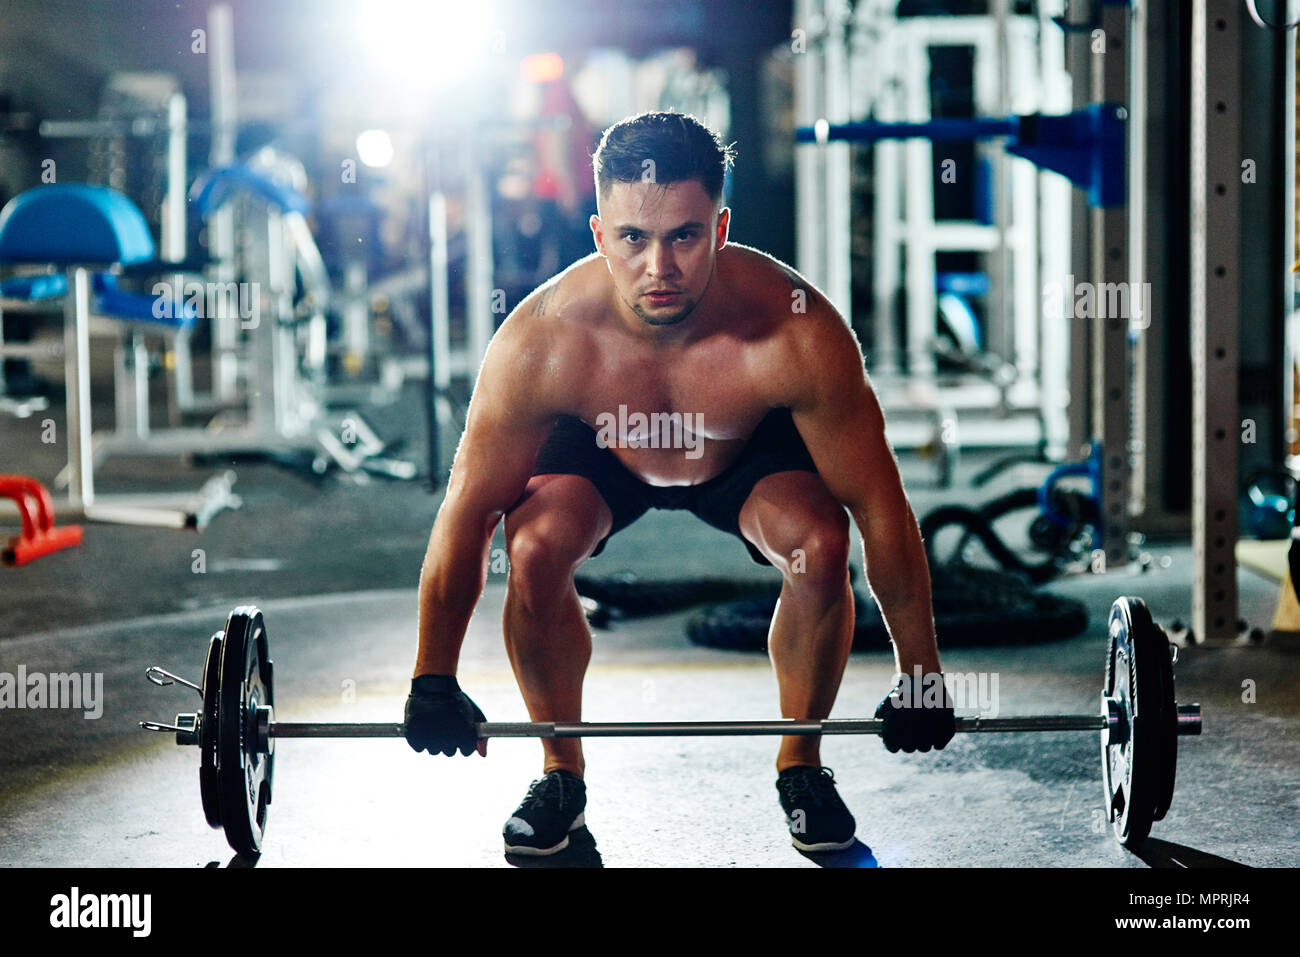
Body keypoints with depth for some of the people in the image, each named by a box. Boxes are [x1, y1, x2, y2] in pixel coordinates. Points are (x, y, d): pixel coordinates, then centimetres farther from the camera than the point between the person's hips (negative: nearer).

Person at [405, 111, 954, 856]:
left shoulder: (797, 333, -38)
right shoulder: (543, 340, -36)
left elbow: (879, 507, -26)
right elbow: (468, 511, -24)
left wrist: (921, 677, -20)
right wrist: (433, 683, -17)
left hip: (751, 450, 0)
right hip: (599, 449, 0)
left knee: (820, 545, -28)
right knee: (534, 550, -28)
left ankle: (801, 764, -2)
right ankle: (561, 771, -2)